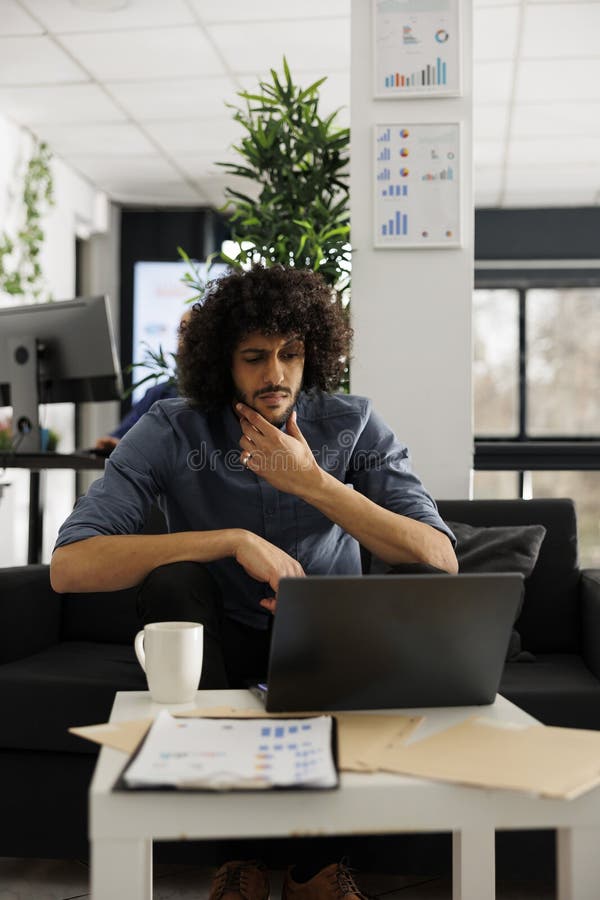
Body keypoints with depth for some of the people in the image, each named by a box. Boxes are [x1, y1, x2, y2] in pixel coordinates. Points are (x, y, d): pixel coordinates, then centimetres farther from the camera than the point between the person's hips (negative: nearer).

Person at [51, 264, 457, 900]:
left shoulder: (353, 426, -9)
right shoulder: (171, 431, -13)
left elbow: (441, 563, -20)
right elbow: (68, 566, -27)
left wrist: (313, 483, -27)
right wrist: (237, 541, -32)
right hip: (222, 646, -1)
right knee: (169, 579, -31)